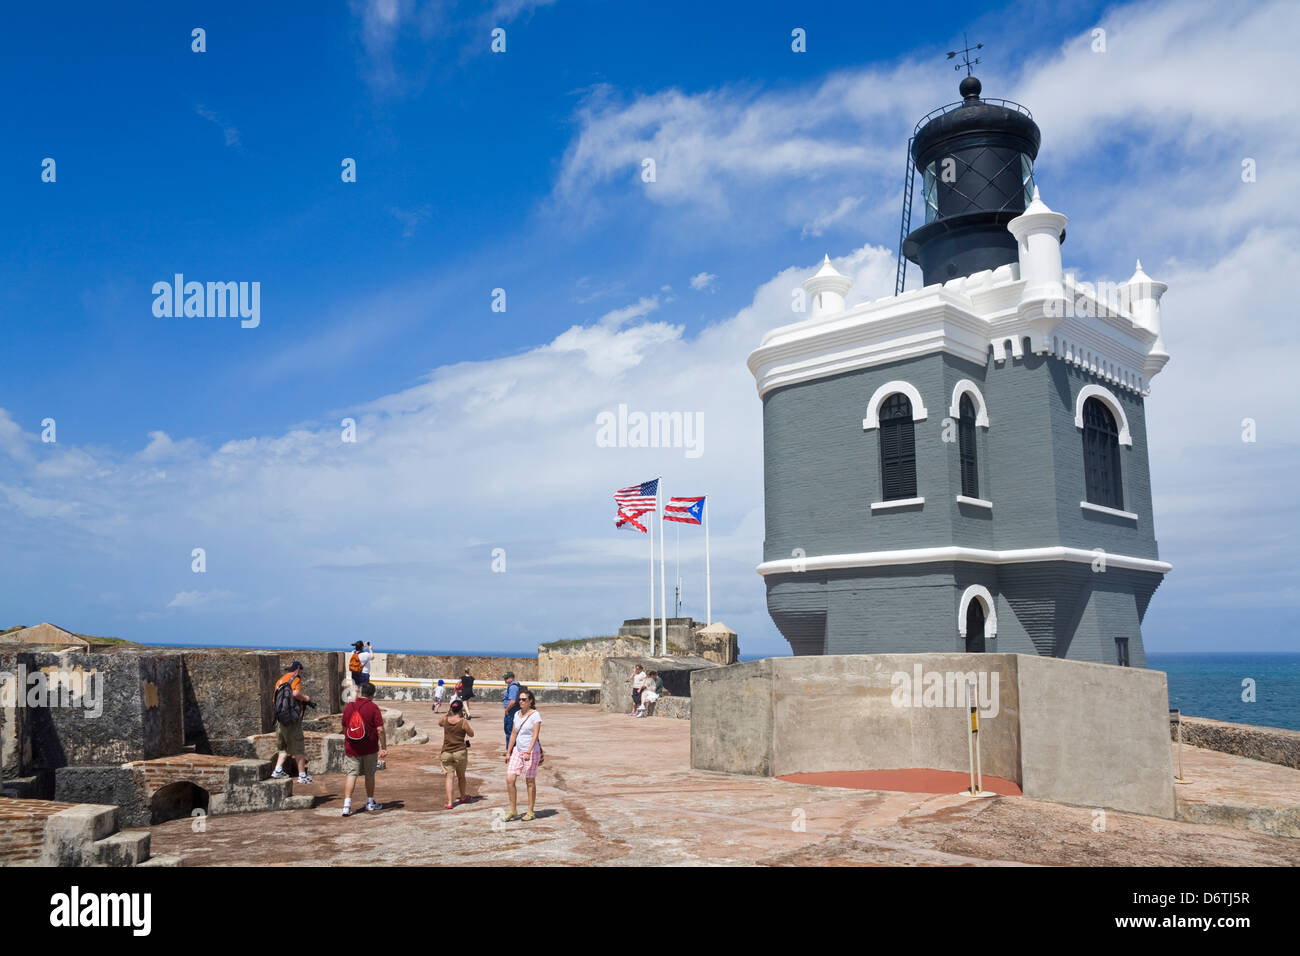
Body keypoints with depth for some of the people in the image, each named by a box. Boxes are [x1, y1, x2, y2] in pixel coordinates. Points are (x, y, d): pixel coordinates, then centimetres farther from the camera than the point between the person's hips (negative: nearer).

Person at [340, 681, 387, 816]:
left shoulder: (349, 706, 2)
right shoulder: (373, 708, -10)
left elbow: (344, 727, 13)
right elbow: (380, 729, -13)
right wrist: (383, 747, -5)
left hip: (351, 748, 2)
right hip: (369, 749, -2)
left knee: (351, 775, 2)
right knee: (369, 775, 13)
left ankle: (346, 805, -10)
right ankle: (370, 803, 27)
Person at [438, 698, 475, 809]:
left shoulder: (445, 720, -3)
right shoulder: (463, 722, -13)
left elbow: (439, 723, 21)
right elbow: (471, 734, 0)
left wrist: (448, 714, 23)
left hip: (446, 752, 1)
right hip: (460, 752, -1)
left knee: (449, 776, 1)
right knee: (461, 776, 18)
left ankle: (449, 803, -8)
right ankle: (463, 797, 36)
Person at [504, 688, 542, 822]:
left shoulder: (535, 715, -10)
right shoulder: (517, 714, 9)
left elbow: (535, 735, -18)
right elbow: (513, 734, 15)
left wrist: (528, 752, -28)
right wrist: (508, 752, 13)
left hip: (531, 752, -6)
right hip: (517, 751, 6)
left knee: (530, 782, 3)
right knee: (509, 779, -2)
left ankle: (530, 812, 16)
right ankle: (513, 811, 9)